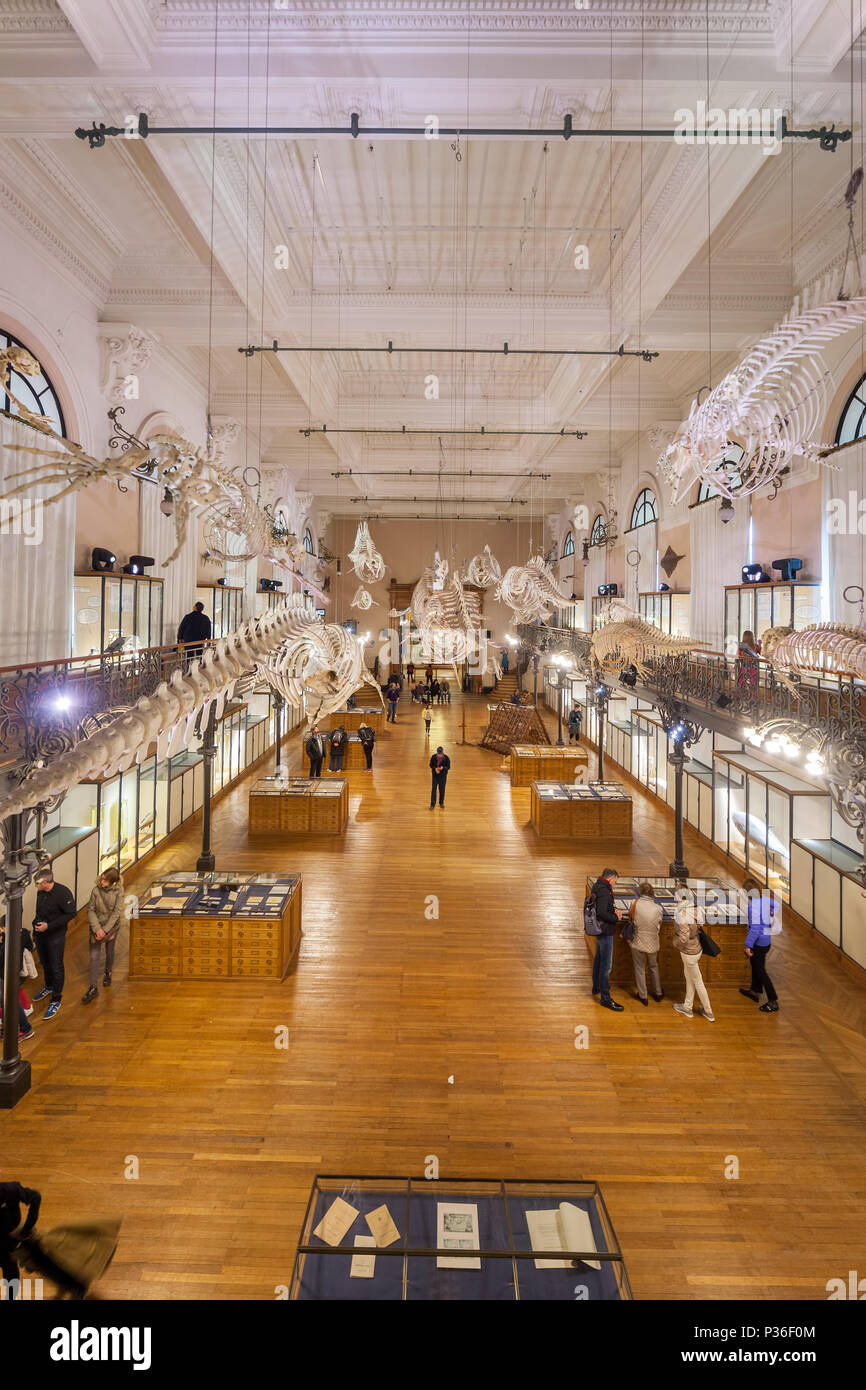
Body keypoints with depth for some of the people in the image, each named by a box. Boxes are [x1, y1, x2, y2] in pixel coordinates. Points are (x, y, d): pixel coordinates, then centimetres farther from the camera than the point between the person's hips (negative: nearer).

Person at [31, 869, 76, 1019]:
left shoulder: (63, 893, -24)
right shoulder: (40, 892, -4)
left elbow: (71, 913, -21)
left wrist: (49, 926, -22)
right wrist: (36, 923, 0)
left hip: (56, 936, -6)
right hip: (40, 934, 6)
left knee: (56, 968, 1)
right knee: (45, 964, 25)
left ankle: (56, 1000, 15)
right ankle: (48, 986, 50)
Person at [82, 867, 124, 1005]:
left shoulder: (118, 891, -16)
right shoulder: (96, 890, -13)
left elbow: (117, 912, -15)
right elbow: (90, 910, -7)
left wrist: (105, 930, -19)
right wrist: (97, 928, -16)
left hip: (112, 926, 0)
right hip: (97, 926, 1)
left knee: (109, 952, 17)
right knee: (94, 956, -2)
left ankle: (108, 973, 46)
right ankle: (93, 988, 4)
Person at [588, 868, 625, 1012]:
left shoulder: (597, 887, 7)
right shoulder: (603, 891, -24)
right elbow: (601, 913, -31)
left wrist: (613, 910, 4)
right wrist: (616, 918, -17)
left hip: (599, 929, 11)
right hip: (605, 931, -11)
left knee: (599, 958, 25)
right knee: (606, 965, -5)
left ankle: (596, 986, 43)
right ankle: (605, 998, 1)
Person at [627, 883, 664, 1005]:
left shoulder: (635, 903, -15)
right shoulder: (658, 908, -12)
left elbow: (630, 914, 2)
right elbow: (660, 923, 2)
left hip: (638, 942, -2)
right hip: (652, 943, 2)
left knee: (639, 969, 14)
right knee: (654, 967, 24)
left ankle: (643, 996, 24)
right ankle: (658, 994, 37)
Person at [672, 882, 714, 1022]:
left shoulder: (682, 914, -30)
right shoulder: (696, 907, -8)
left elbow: (684, 938, -27)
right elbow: (699, 927, 4)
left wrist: (675, 942, -8)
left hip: (689, 952, -7)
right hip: (696, 947, 7)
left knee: (697, 981, 11)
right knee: (689, 977, 22)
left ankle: (709, 1012, 29)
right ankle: (687, 1007, 37)